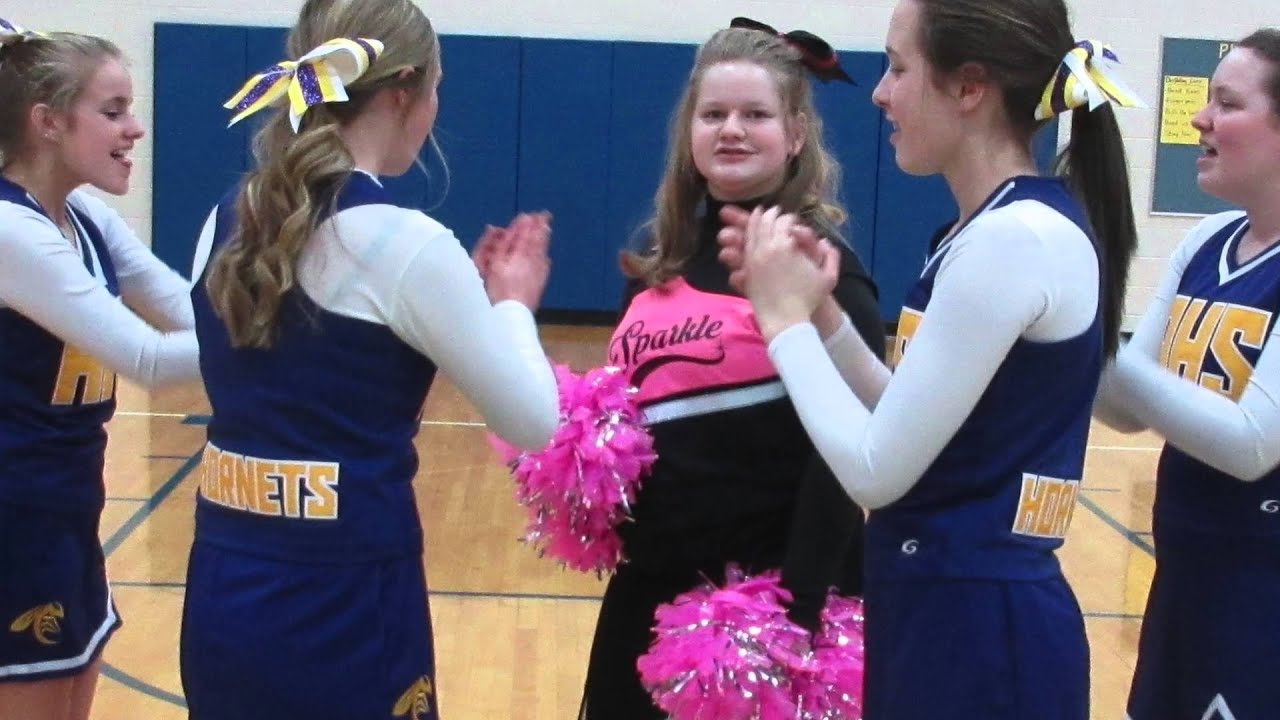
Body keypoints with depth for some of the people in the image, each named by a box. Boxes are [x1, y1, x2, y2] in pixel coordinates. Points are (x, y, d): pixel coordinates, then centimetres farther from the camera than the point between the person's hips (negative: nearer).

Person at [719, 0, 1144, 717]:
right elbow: (910, 428, 11)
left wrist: (786, 320, -10)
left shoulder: (1014, 238, -20)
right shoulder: (1014, 227, 9)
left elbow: (876, 469, -21)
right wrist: (818, 312, 2)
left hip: (978, 628, -9)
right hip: (962, 611, 9)